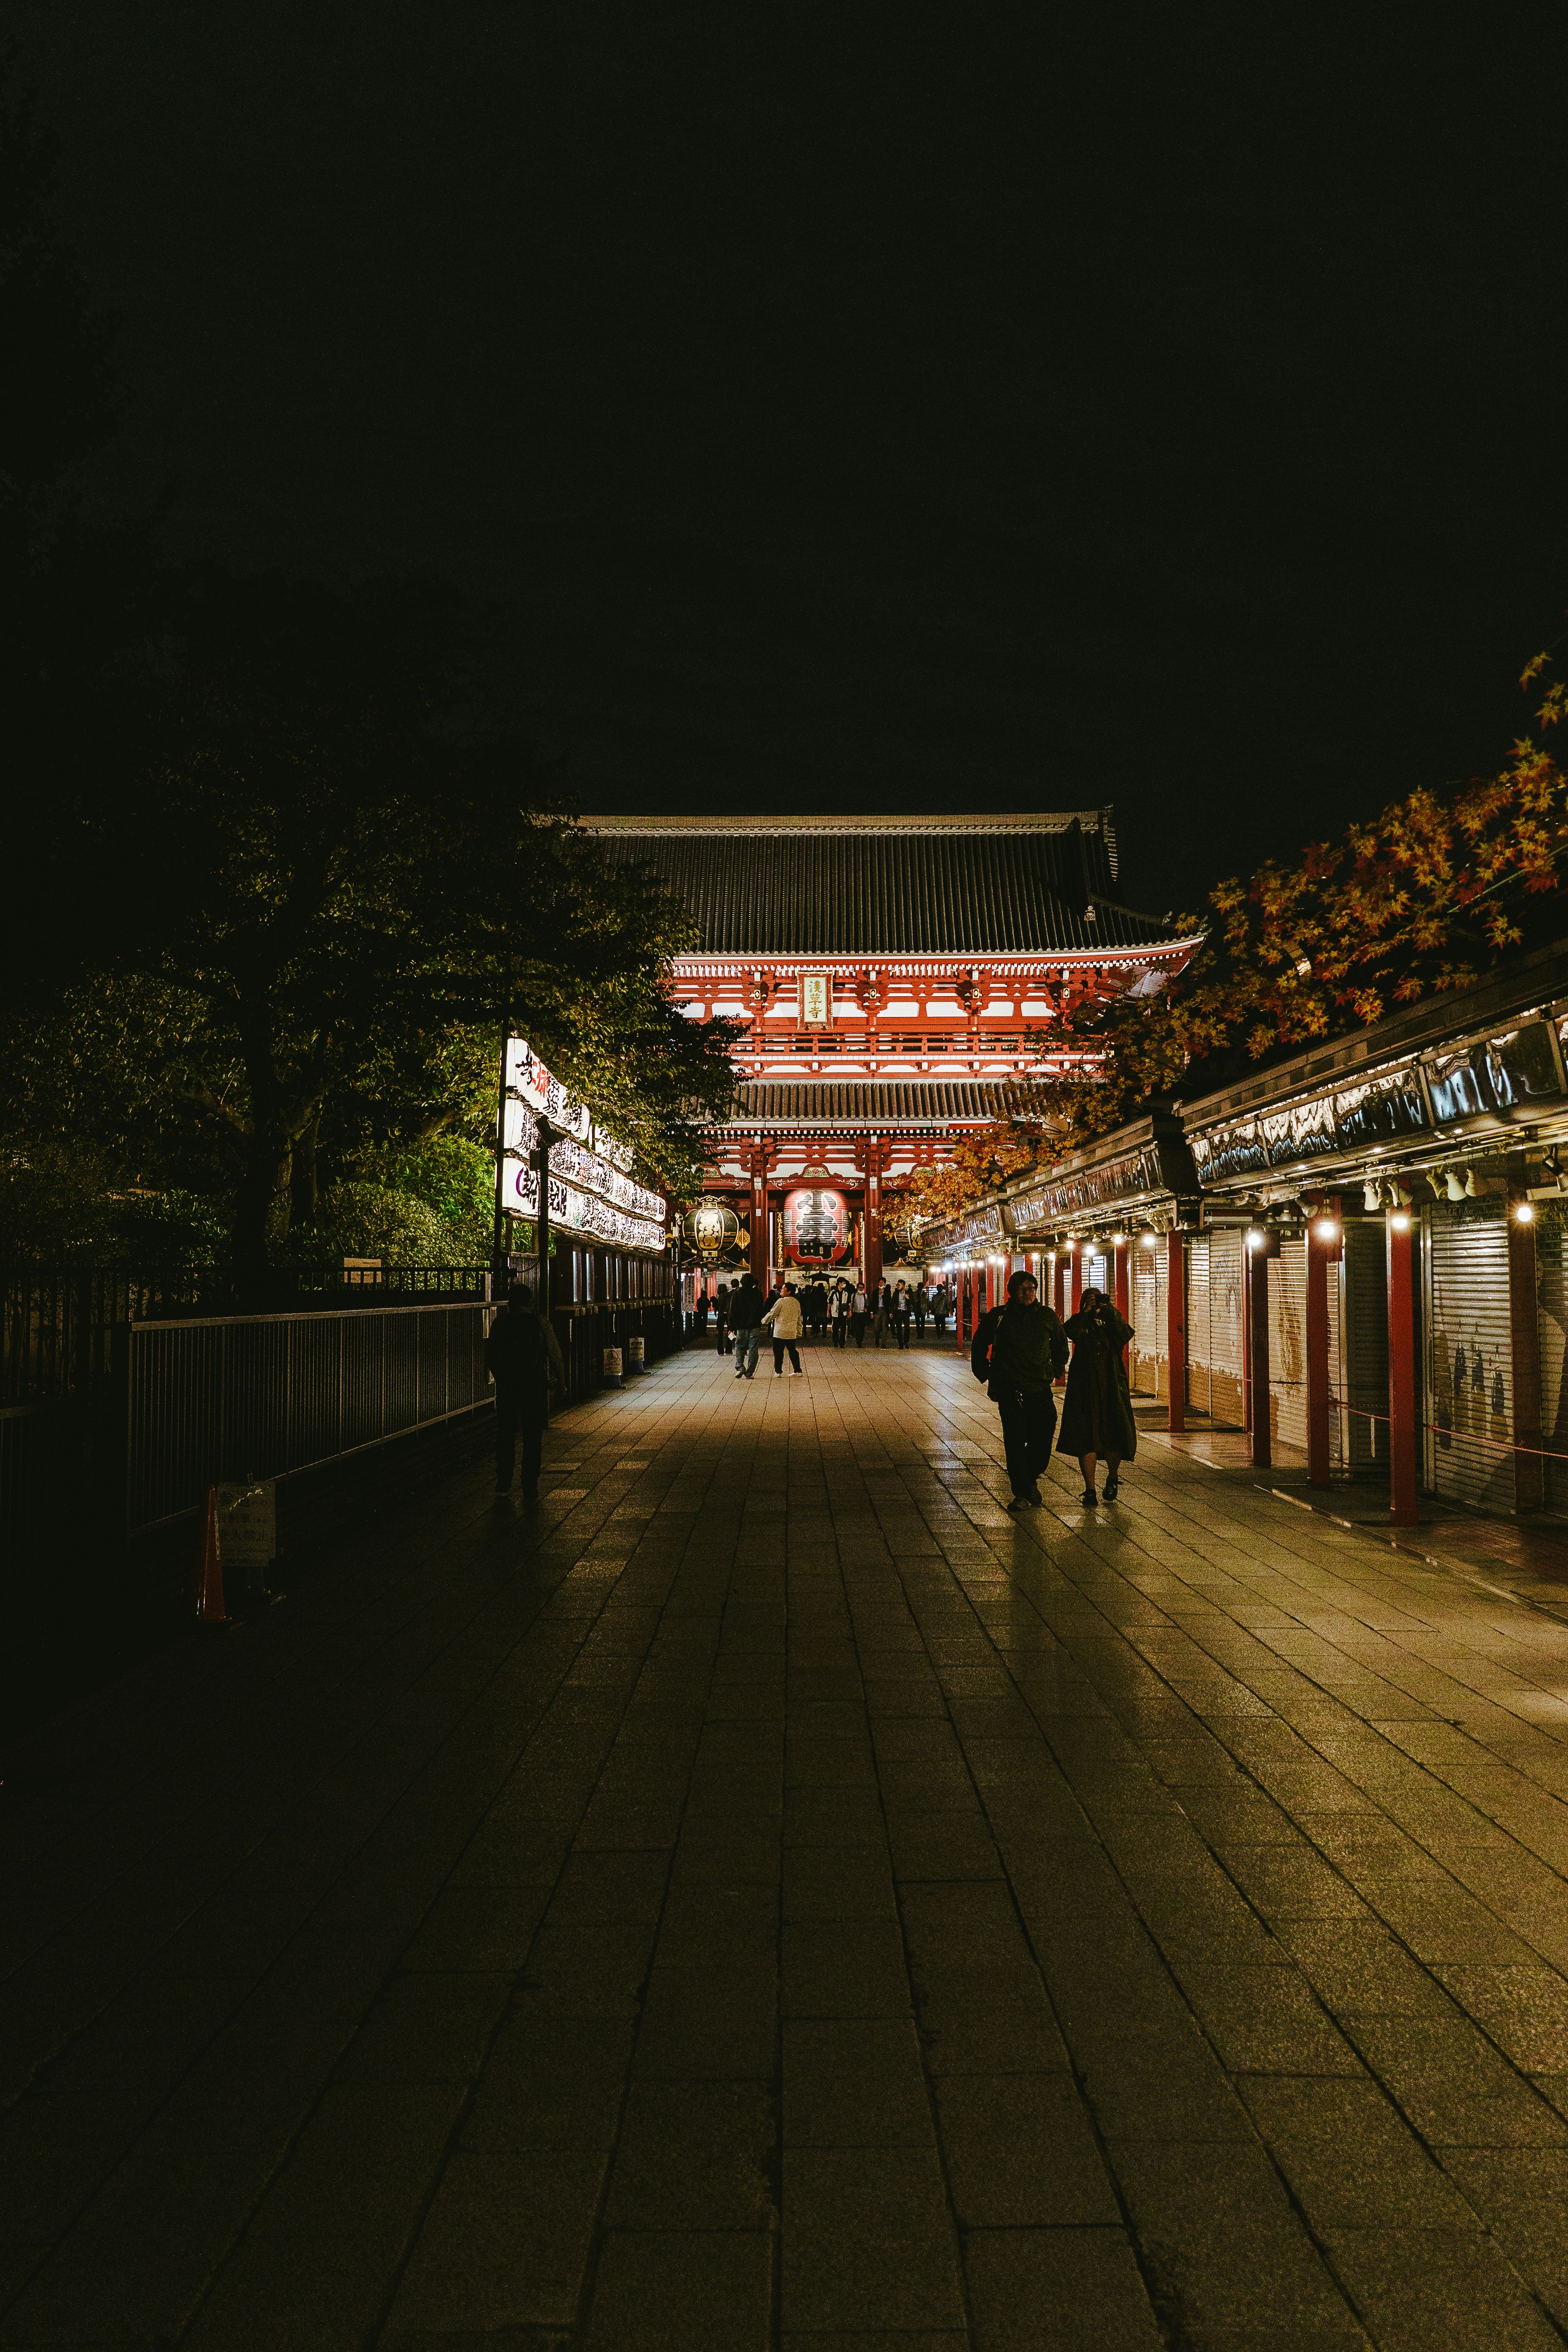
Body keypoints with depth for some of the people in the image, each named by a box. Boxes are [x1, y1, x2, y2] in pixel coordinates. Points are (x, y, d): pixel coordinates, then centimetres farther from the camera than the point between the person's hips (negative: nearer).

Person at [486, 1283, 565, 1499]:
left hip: (506, 1386, 2)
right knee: (533, 1437, 5)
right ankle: (530, 1489, 4)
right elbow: (556, 1357, -3)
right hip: (535, 1386, -1)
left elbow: (490, 1358, 5)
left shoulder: (499, 1324, 0)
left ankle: (504, 1484, 19)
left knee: (505, 1434, 15)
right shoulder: (540, 1323, -5)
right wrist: (562, 1383, 10)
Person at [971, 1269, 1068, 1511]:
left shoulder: (1048, 1316, 8)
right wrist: (986, 1375, 9)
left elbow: (1061, 1344, 25)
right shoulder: (998, 1317, 2)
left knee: (1043, 1439, 0)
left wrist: (1056, 1371, 16)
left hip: (1041, 1389, 2)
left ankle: (1029, 1479, 27)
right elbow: (979, 1346, 14)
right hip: (1010, 1389, -2)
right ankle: (1022, 1493, 1)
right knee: (1015, 1441, -5)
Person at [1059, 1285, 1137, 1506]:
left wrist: (1109, 1311, -13)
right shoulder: (1080, 1322, 7)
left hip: (1112, 1387, 1)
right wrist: (1086, 1311, -13)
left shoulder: (1111, 1322, 10)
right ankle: (1090, 1490, 1)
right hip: (1085, 1387, -1)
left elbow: (1126, 1335, -12)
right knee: (1086, 1438, -5)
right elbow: (1071, 1333, -17)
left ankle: (1112, 1478, 29)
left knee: (1116, 1436, 1)